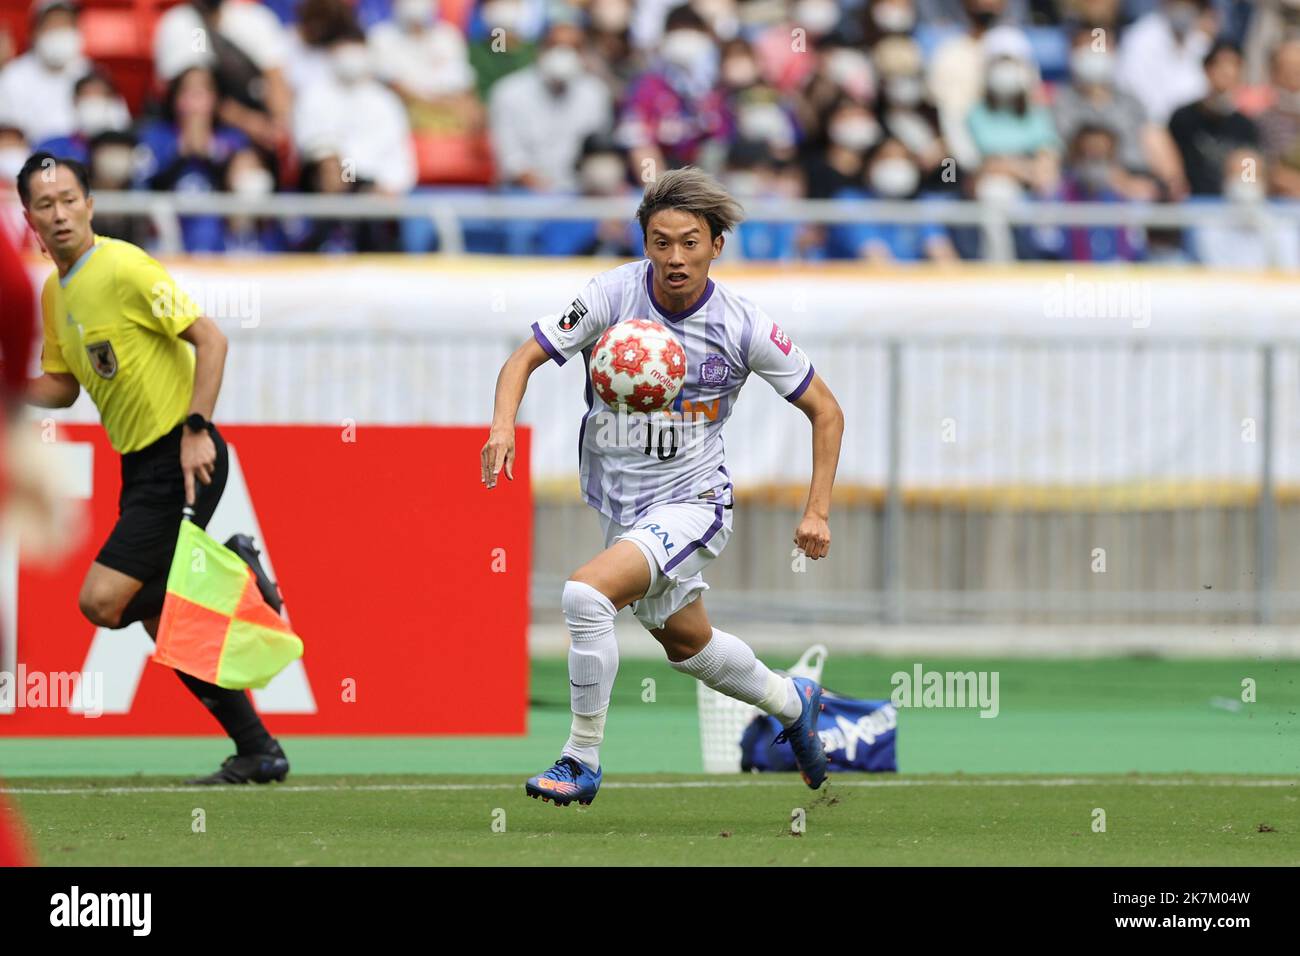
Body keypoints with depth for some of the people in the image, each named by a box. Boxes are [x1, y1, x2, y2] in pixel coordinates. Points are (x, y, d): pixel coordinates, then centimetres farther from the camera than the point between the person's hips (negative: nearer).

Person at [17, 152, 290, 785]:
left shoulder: (124, 268, -15)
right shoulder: (55, 293, 11)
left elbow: (210, 339, -16)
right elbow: (62, 388, 19)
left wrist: (196, 429, -22)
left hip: (181, 459, -9)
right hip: (141, 465, 9)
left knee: (102, 601, -17)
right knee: (162, 622, 10)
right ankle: (257, 751, 18)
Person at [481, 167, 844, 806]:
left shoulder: (743, 327, -15)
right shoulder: (615, 295, -14)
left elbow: (825, 411, -3)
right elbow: (526, 357, -9)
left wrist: (817, 512, -9)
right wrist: (503, 425, -29)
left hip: (690, 502, -4)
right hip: (619, 505, 4)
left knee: (586, 592, -28)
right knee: (685, 643, 24)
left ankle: (582, 761, -14)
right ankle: (792, 703, 53)